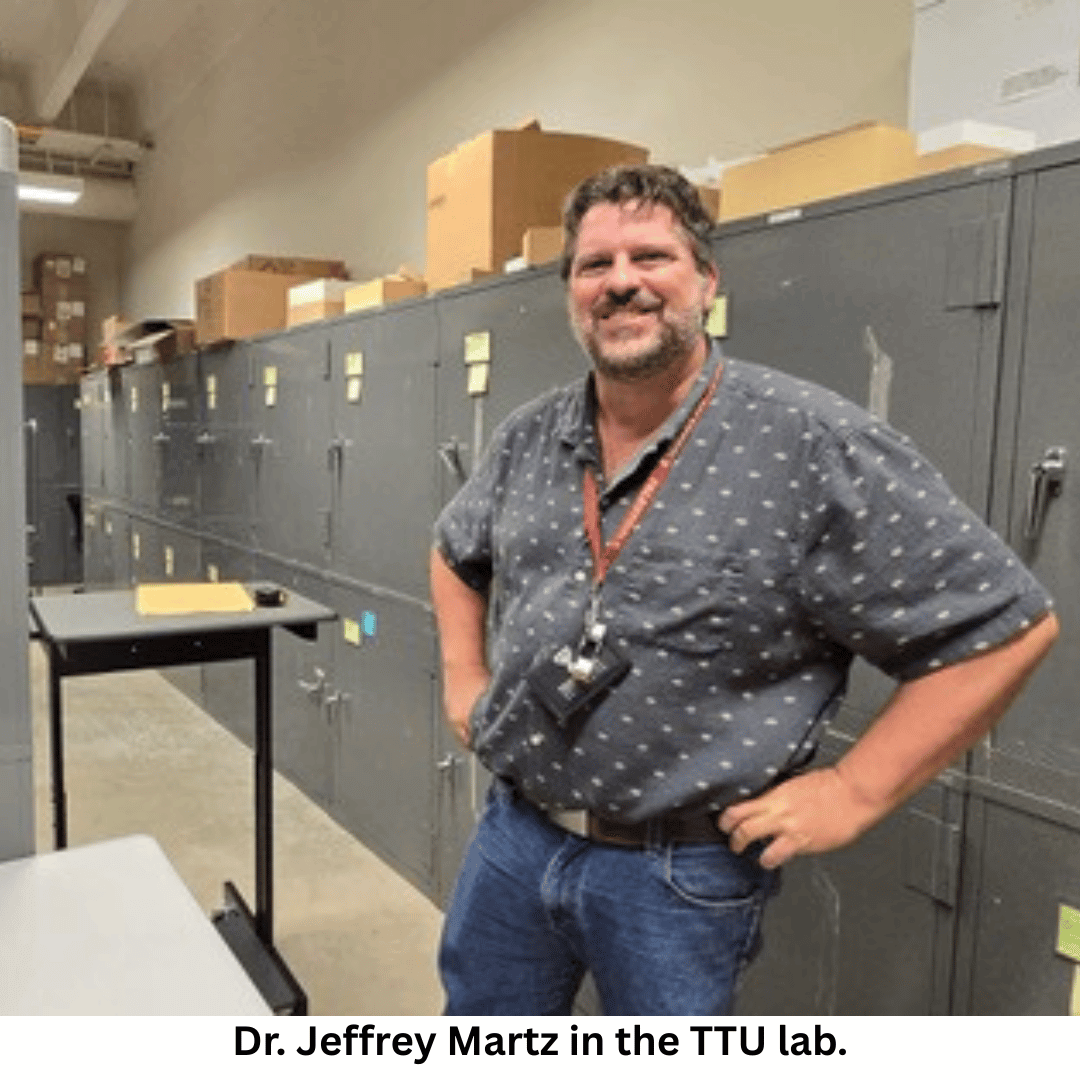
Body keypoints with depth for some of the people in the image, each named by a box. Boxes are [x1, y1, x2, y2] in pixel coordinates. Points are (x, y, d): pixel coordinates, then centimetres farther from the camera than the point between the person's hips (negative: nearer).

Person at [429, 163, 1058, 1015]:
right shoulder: (529, 439, 1)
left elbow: (1005, 626, -14)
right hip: (513, 835, 6)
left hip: (679, 871, -5)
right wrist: (463, 678, 9)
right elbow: (456, 553, 21)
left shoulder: (814, 445, -18)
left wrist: (852, 796, -14)